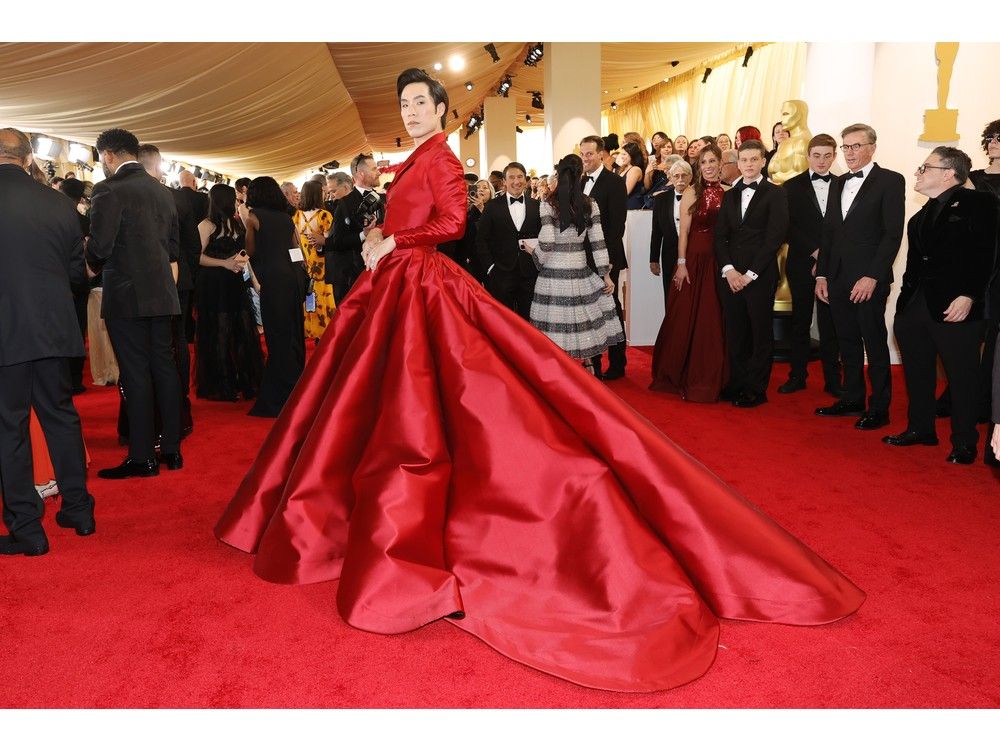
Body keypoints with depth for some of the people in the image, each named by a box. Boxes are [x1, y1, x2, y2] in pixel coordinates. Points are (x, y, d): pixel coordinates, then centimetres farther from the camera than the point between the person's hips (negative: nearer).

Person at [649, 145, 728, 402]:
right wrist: (681, 264, -11)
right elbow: (684, 231, -5)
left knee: (714, 321, 9)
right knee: (687, 318, 4)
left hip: (720, 261, 3)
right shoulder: (692, 193, -2)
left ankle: (711, 378, 21)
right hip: (695, 259, -3)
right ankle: (686, 376, 18)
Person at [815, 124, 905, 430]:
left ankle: (879, 408, 9)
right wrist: (822, 274, 10)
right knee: (848, 341, 12)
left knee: (875, 343, 1)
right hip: (838, 276, 6)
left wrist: (872, 277, -17)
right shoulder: (839, 183, 15)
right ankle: (852, 399, 23)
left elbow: (893, 233, -11)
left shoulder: (890, 181, -4)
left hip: (869, 278, -6)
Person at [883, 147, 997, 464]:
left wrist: (968, 296, -20)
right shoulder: (922, 216, 16)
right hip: (915, 306, 7)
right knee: (917, 375, 15)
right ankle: (920, 429, 30)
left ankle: (964, 443, 14)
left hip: (955, 308, -7)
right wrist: (905, 302, 9)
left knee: (962, 376, 3)